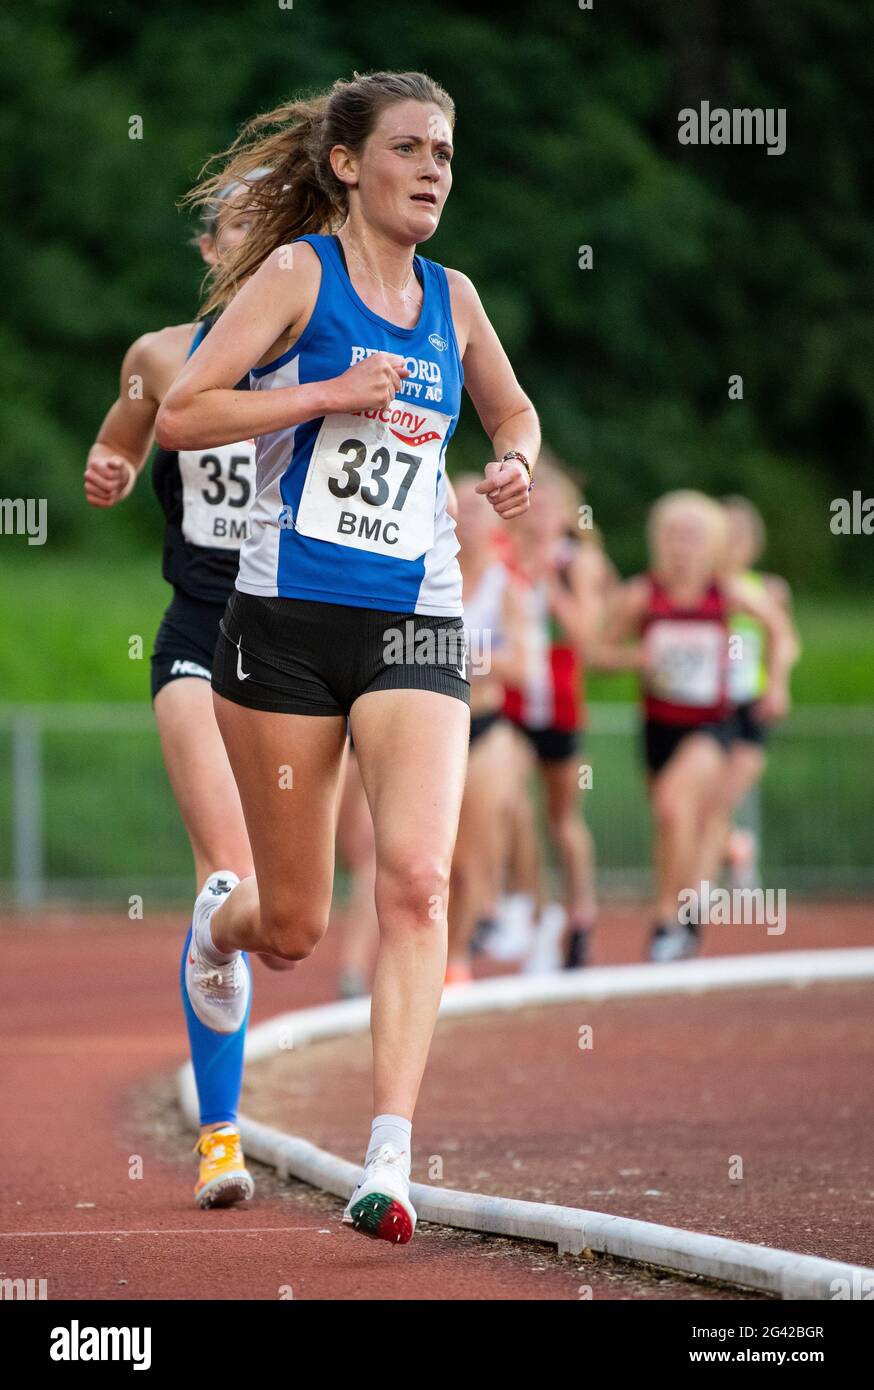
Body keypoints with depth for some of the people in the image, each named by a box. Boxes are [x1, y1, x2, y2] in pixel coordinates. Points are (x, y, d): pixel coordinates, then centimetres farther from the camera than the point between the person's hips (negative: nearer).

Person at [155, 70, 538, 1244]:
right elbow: (180, 413, -11)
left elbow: (512, 409, 30)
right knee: (295, 928, 6)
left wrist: (515, 463, 7)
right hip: (288, 617, -3)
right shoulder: (298, 273, -2)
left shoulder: (452, 299, 11)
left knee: (417, 880, -19)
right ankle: (222, 919, 45)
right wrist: (331, 393, -18)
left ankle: (389, 1160, -21)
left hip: (414, 627, 3)